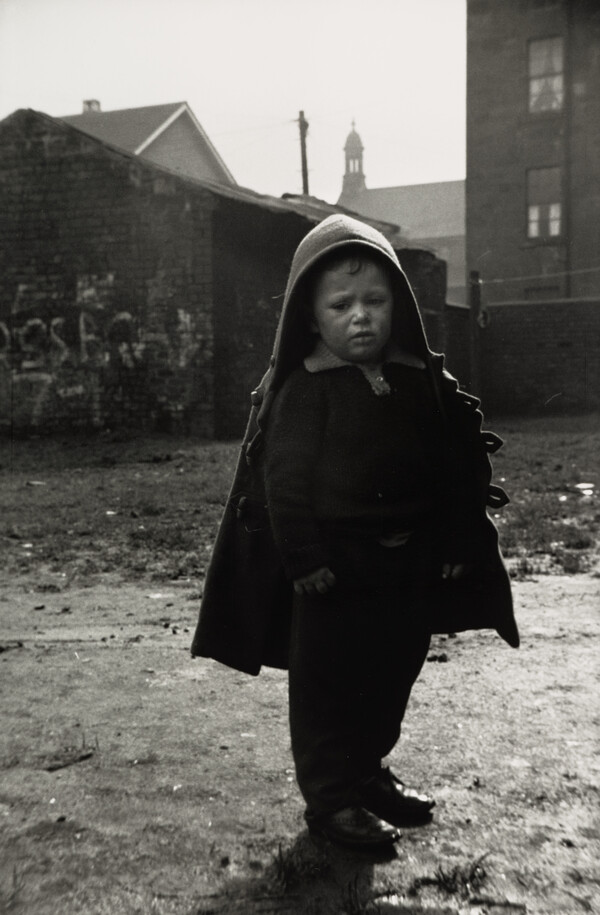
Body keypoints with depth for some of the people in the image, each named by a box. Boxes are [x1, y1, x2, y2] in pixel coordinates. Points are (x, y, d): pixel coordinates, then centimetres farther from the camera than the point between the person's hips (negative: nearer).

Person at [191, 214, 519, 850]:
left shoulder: (421, 382, 4)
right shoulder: (302, 390, -10)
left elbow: (454, 467, 7)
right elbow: (285, 481, -13)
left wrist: (458, 544, 4)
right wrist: (306, 560, -15)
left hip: (411, 566, 6)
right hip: (335, 569, -5)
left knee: (392, 677, 17)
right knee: (327, 685, 5)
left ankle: (368, 771, 37)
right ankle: (330, 798, 19)